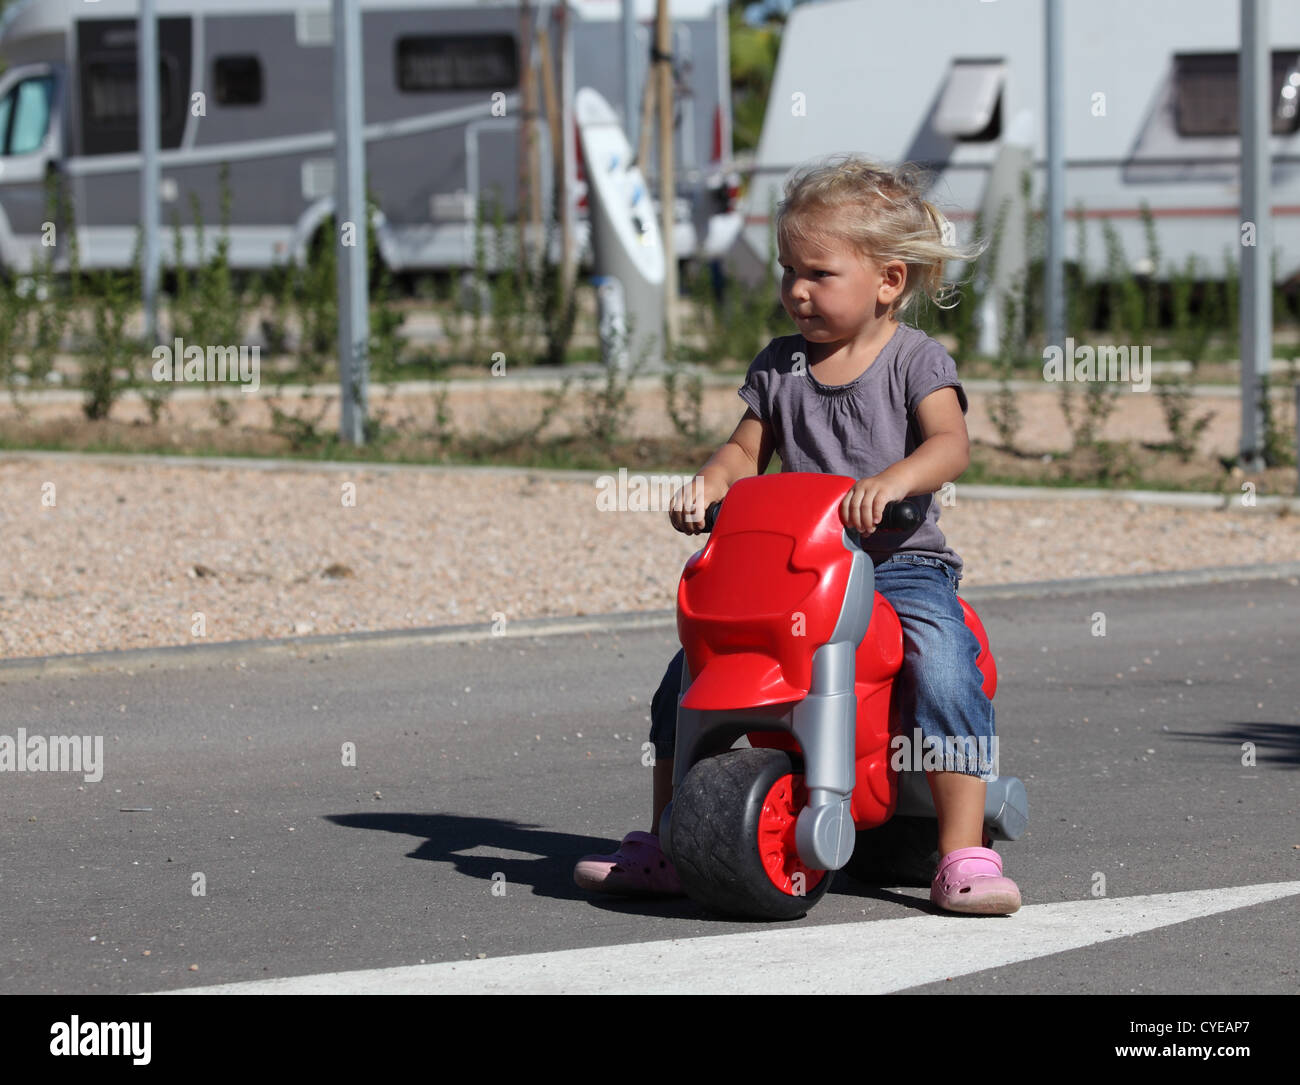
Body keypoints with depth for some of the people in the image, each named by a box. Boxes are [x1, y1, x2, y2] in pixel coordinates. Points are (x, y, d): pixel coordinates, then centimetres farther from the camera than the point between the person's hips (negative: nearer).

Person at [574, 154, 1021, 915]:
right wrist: (709, 483, -9)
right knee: (690, 670, -6)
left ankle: (965, 853, -28)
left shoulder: (915, 359, -2)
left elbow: (950, 444, -17)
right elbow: (748, 451, 15)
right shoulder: (781, 365, 12)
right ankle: (666, 845, 8)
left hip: (901, 560, -5)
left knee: (944, 659, -32)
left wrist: (892, 481, -38)